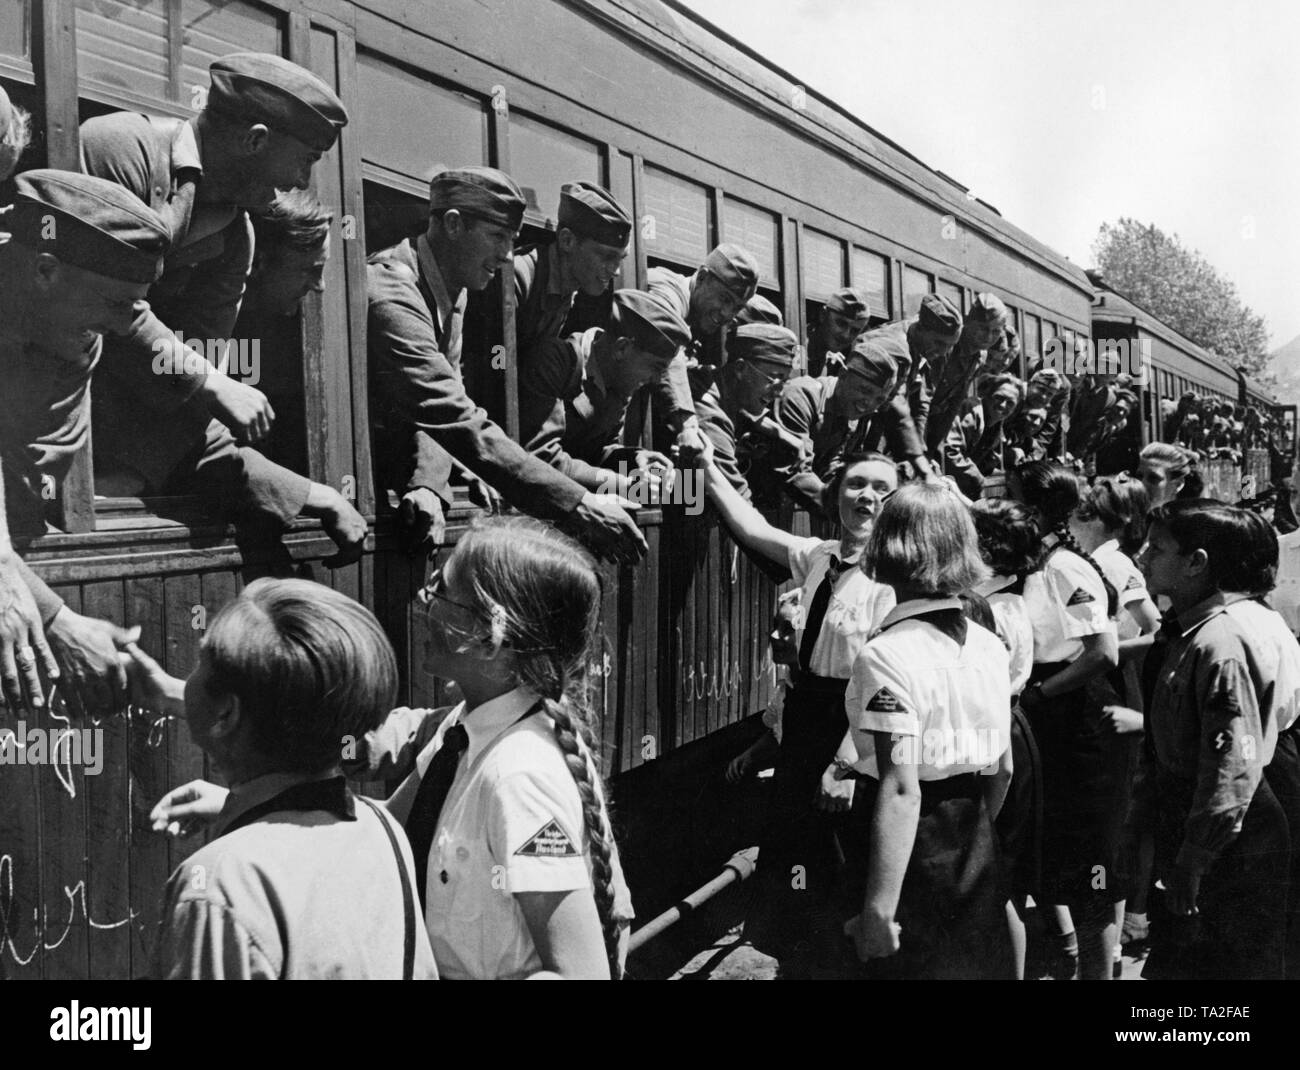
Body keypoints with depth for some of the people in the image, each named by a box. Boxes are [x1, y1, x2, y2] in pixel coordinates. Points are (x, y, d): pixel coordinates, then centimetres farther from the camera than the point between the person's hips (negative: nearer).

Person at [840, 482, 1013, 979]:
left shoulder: (887, 656, -19)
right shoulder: (990, 647, 4)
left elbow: (901, 792, -23)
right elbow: (1003, 771, 12)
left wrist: (879, 909, -20)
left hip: (911, 857, -6)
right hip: (976, 856, 7)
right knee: (976, 963, 19)